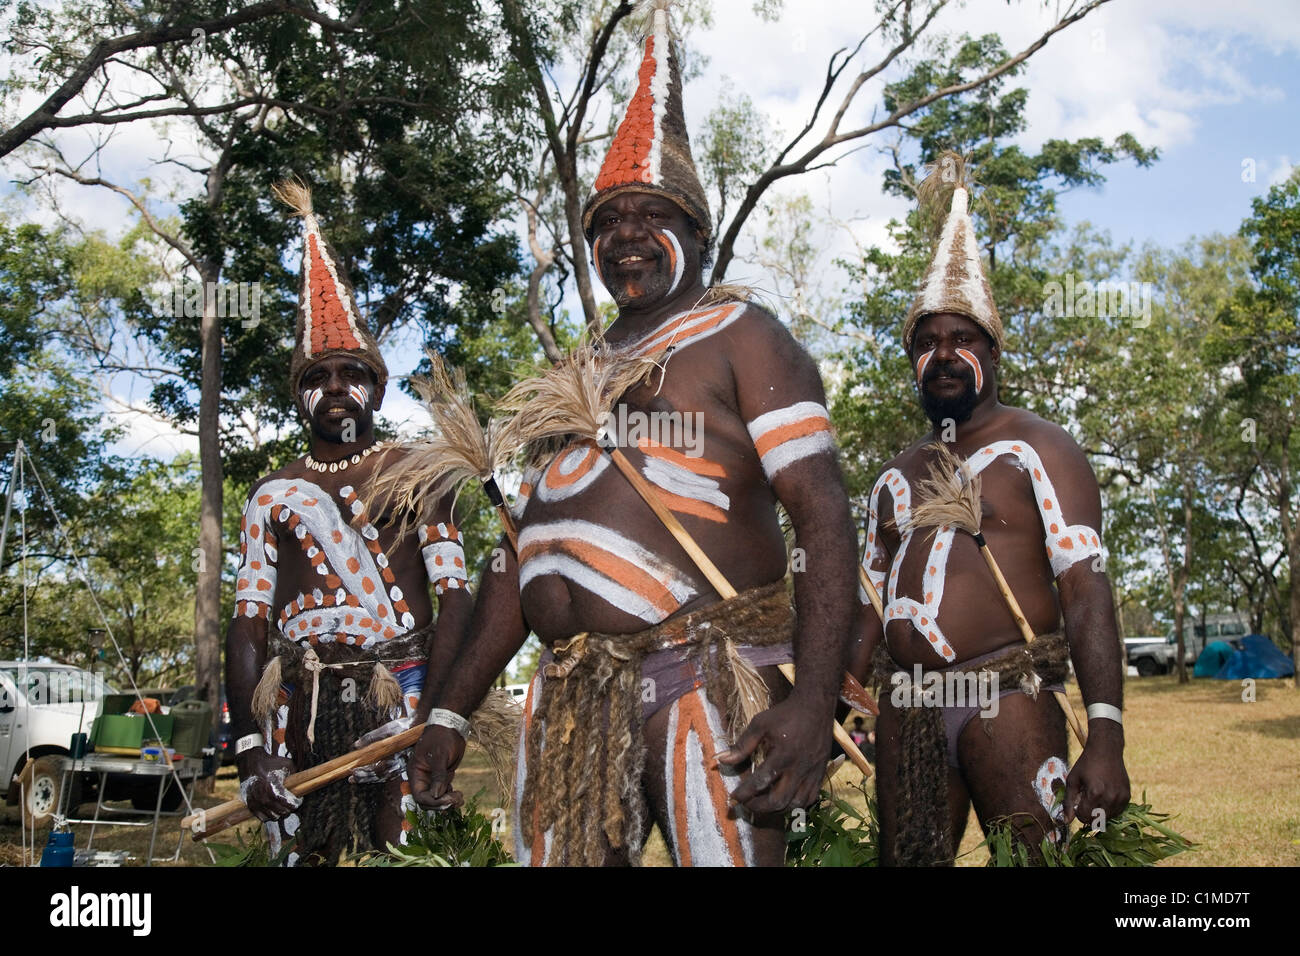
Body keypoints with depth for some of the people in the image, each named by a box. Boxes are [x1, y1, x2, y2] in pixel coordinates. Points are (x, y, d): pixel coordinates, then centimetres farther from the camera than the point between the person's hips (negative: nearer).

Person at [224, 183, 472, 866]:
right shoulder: (273, 493, 13)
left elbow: (455, 598, -3)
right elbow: (248, 623, 7)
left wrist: (433, 714, -17)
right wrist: (251, 746, -6)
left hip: (399, 690, -2)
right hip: (298, 700, 2)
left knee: (403, 848, -7)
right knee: (300, 852, 4)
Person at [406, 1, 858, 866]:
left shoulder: (738, 336, 3)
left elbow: (824, 516, -9)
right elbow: (522, 555, 22)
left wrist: (815, 701, -22)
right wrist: (452, 713, 16)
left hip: (699, 681, -6)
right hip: (569, 698, 6)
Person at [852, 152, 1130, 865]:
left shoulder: (1036, 448, 1)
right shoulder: (895, 477, 17)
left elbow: (1087, 592, -9)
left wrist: (1105, 736, -20)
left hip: (1008, 701, -5)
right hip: (906, 713, 5)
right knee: (907, 860, 7)